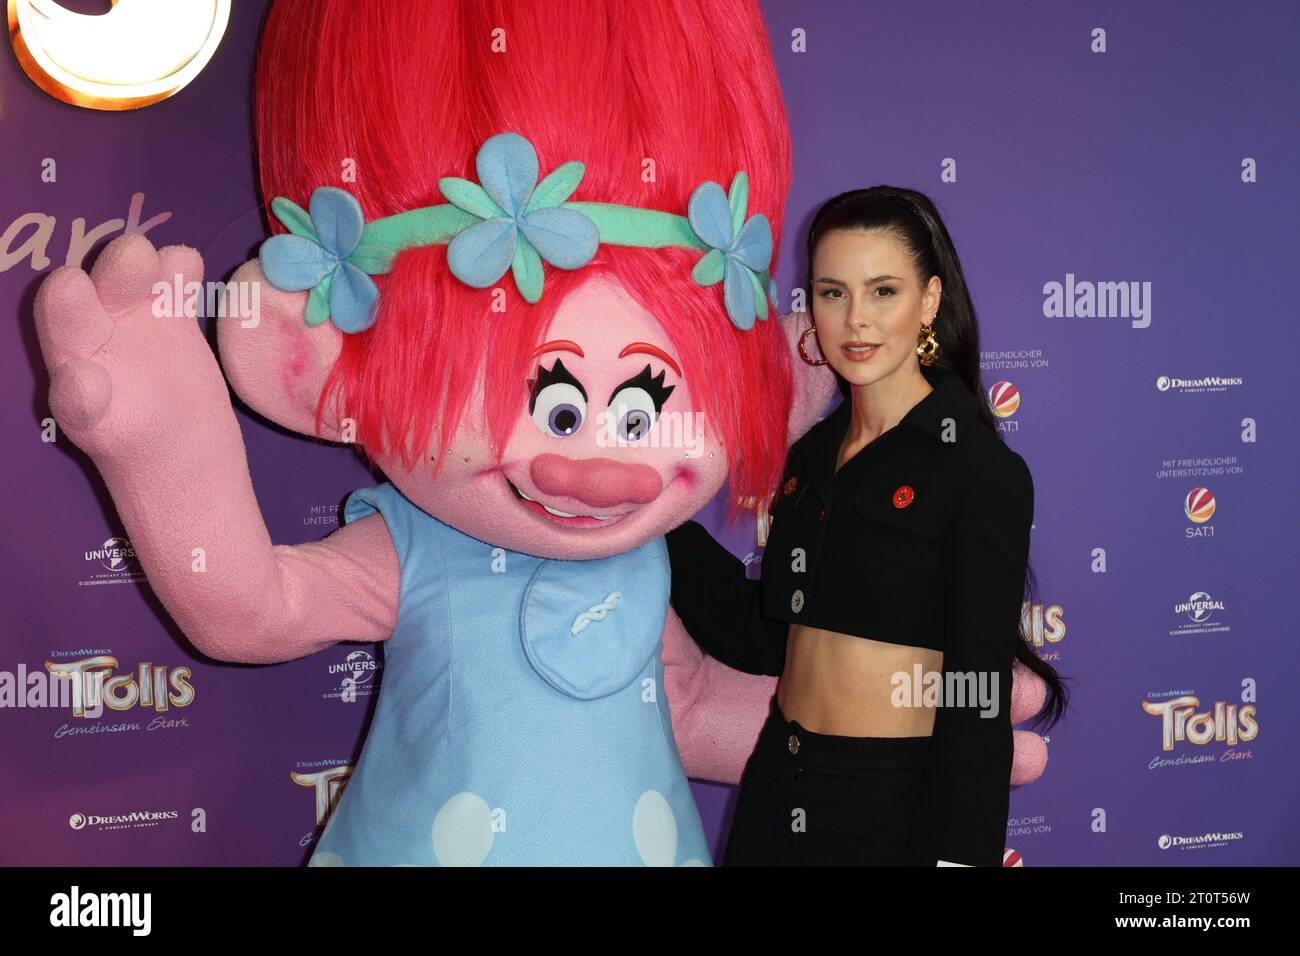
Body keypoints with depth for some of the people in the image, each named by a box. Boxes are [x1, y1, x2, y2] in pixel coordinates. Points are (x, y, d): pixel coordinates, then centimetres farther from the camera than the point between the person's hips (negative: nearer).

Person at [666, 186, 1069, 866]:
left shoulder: (984, 472, -13)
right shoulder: (809, 458, 7)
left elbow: (977, 707, -14)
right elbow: (761, 637, 6)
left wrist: (951, 854, -18)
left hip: (898, 806, -6)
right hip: (776, 789, 6)